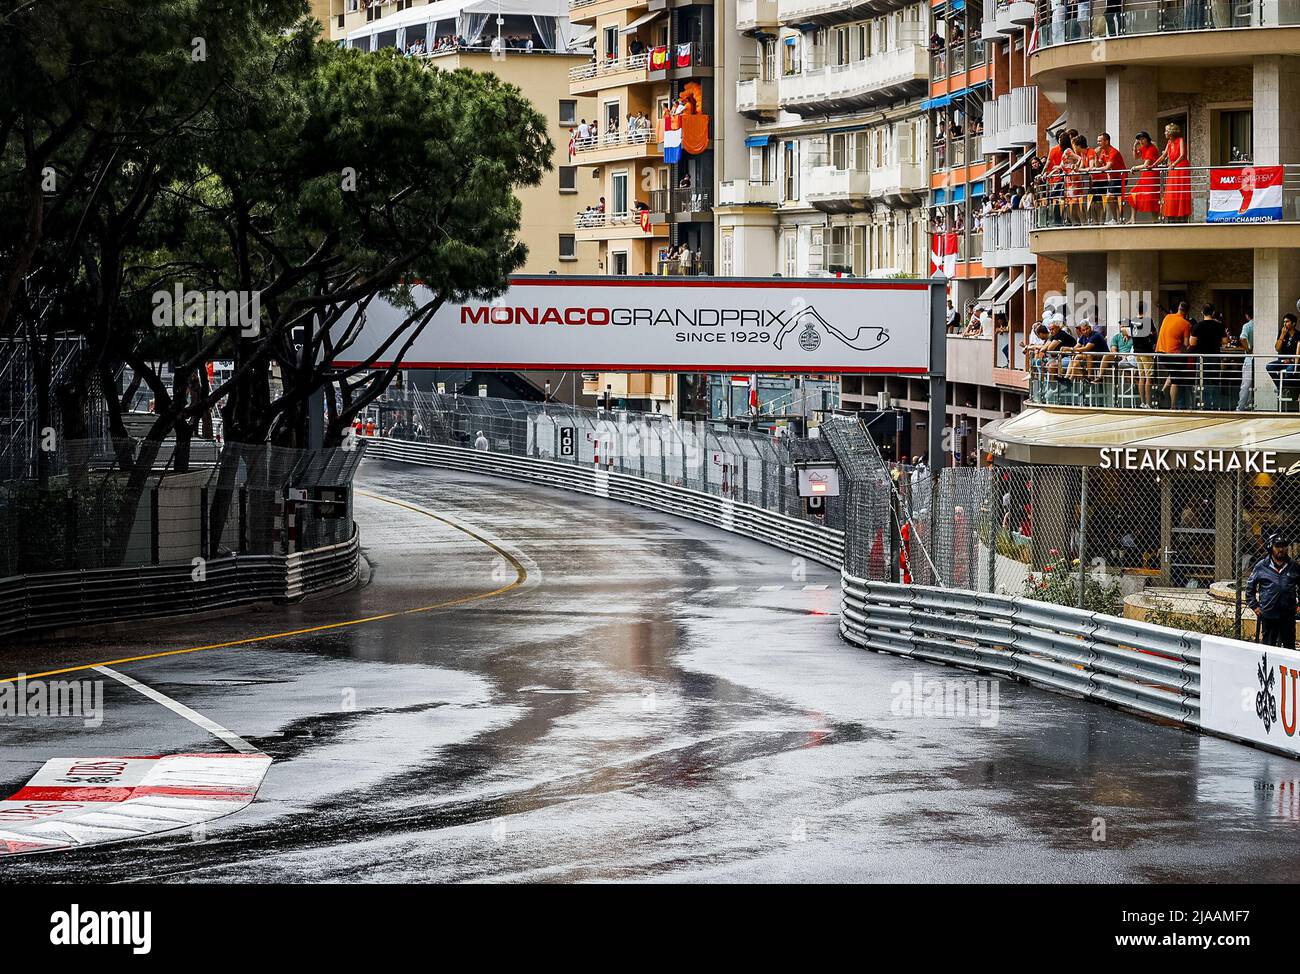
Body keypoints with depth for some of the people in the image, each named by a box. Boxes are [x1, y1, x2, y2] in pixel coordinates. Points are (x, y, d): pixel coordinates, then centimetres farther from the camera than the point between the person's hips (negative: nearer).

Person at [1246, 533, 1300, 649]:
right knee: (1268, 645, 4)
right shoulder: (1261, 567, -1)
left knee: (1289, 647, 8)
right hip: (1268, 615, -2)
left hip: (1288, 615, 2)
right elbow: (1250, 587, 7)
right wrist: (1254, 606, 3)